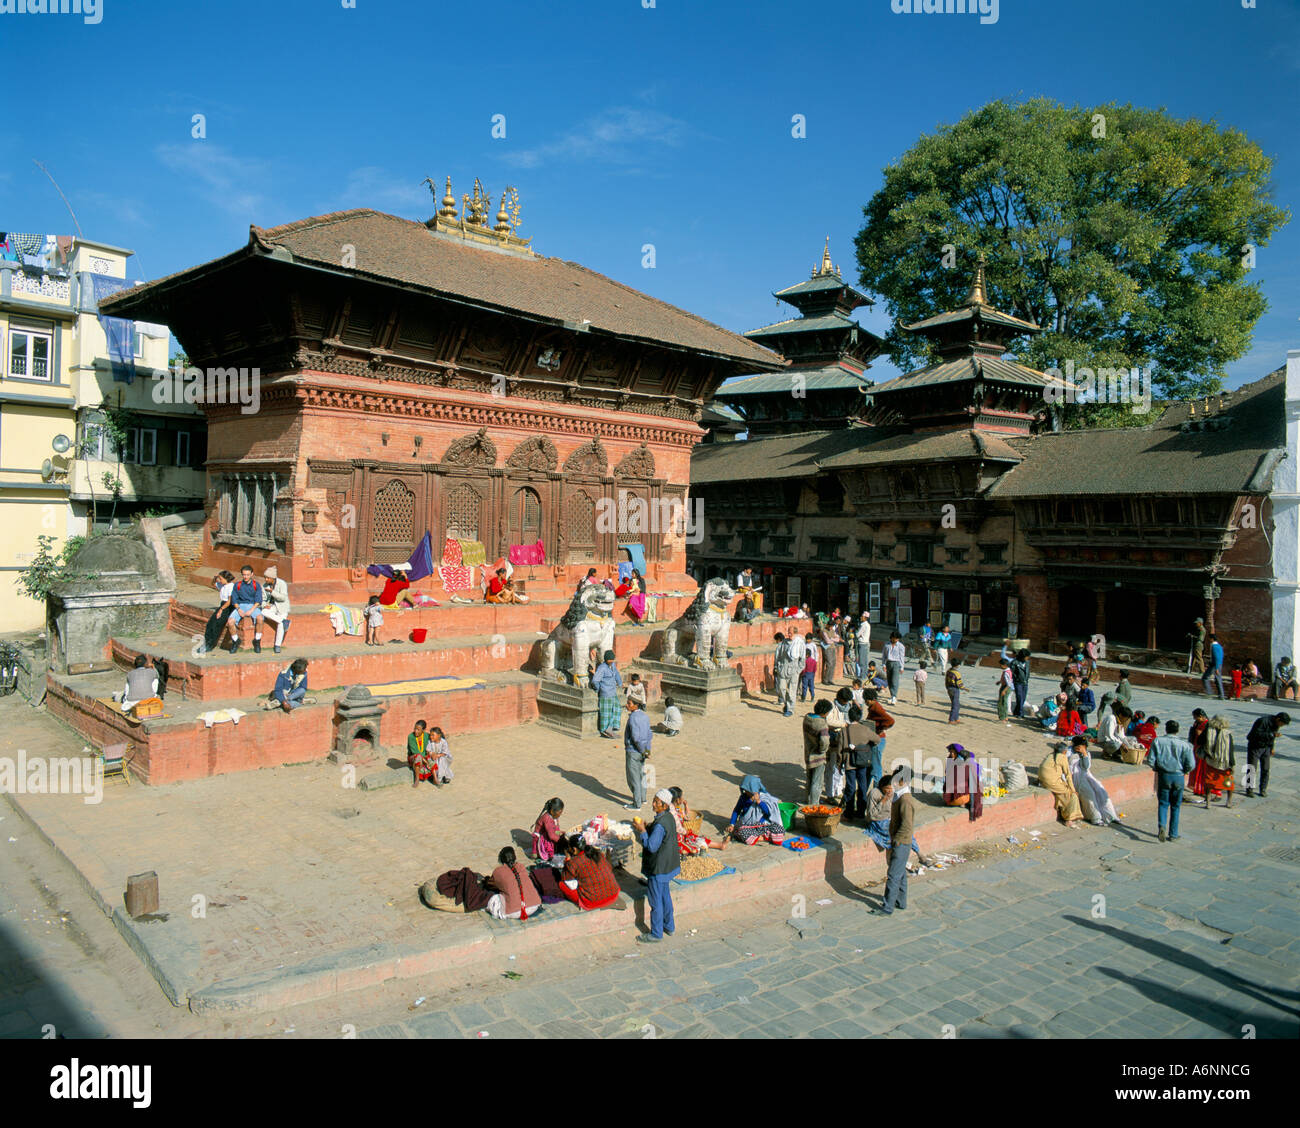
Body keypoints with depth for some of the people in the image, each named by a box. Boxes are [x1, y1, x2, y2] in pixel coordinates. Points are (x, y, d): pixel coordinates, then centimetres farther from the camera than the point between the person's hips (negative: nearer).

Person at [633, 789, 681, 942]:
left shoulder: (660, 825, -28)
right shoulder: (669, 817, 1)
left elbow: (652, 846, -26)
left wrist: (642, 830, -20)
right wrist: (645, 828, 2)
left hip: (658, 868, -9)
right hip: (668, 865, 9)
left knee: (655, 900, 5)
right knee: (665, 896, 23)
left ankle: (656, 934, 17)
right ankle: (669, 927, 37)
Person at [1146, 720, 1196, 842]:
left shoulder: (1158, 741, -4)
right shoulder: (1184, 744, -3)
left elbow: (1150, 761, -7)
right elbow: (1191, 764, -8)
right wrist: (1184, 771, 12)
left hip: (1163, 776, -1)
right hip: (1178, 777, 1)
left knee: (1163, 803, 7)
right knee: (1175, 806, 12)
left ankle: (1161, 825, -18)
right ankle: (1173, 835, 15)